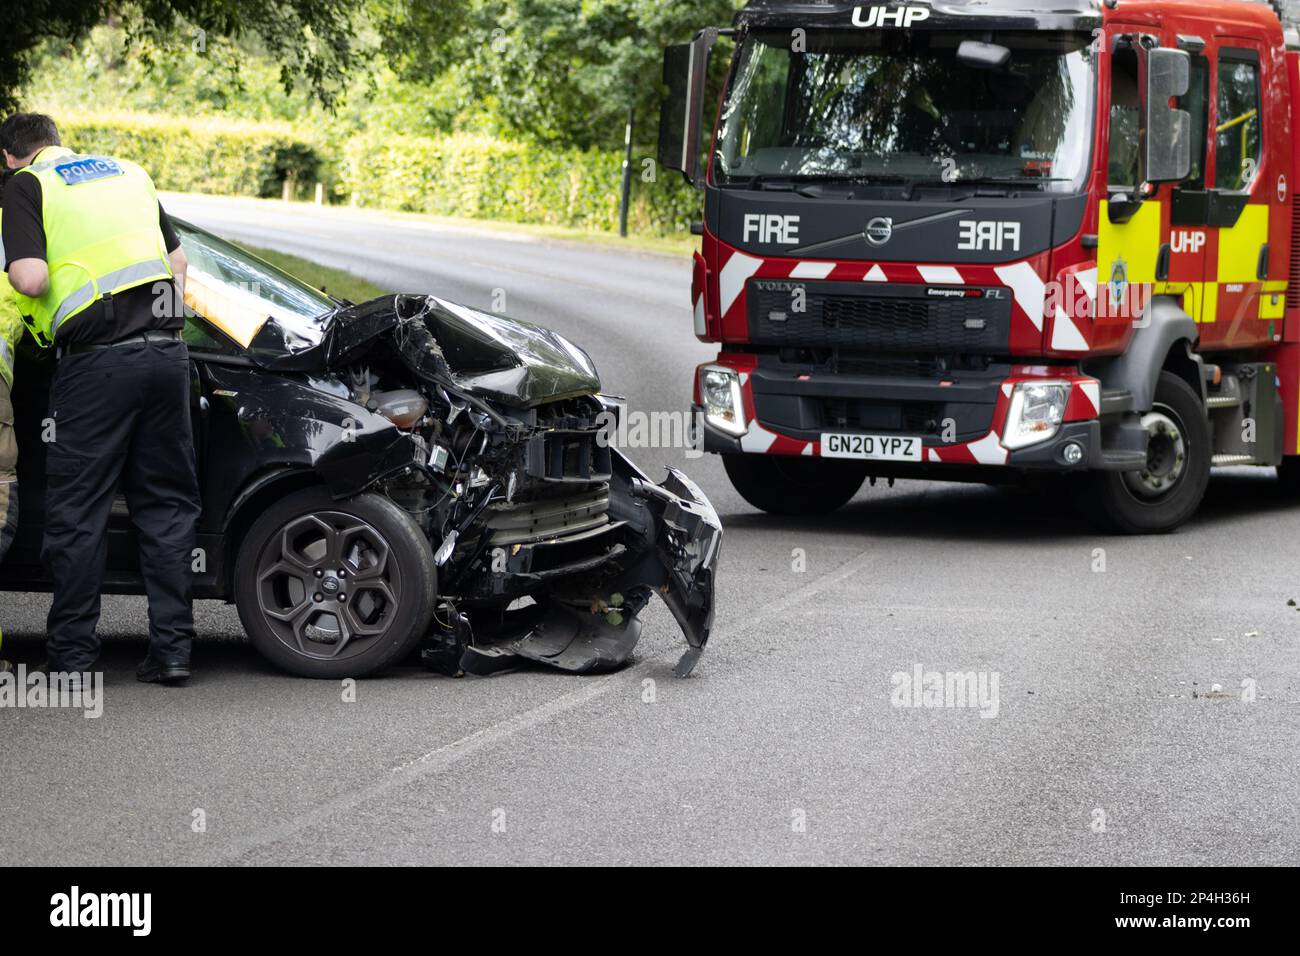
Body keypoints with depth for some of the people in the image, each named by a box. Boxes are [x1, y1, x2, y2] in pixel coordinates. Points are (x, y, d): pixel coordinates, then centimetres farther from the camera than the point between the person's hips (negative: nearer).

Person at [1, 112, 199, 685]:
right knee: (166, 503, 11)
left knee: (79, 509, 4)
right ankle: (172, 648, 9)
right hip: (166, 351, 5)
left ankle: (73, 654, 7)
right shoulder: (130, 173, 21)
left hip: (96, 359, -5)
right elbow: (177, 259, 24)